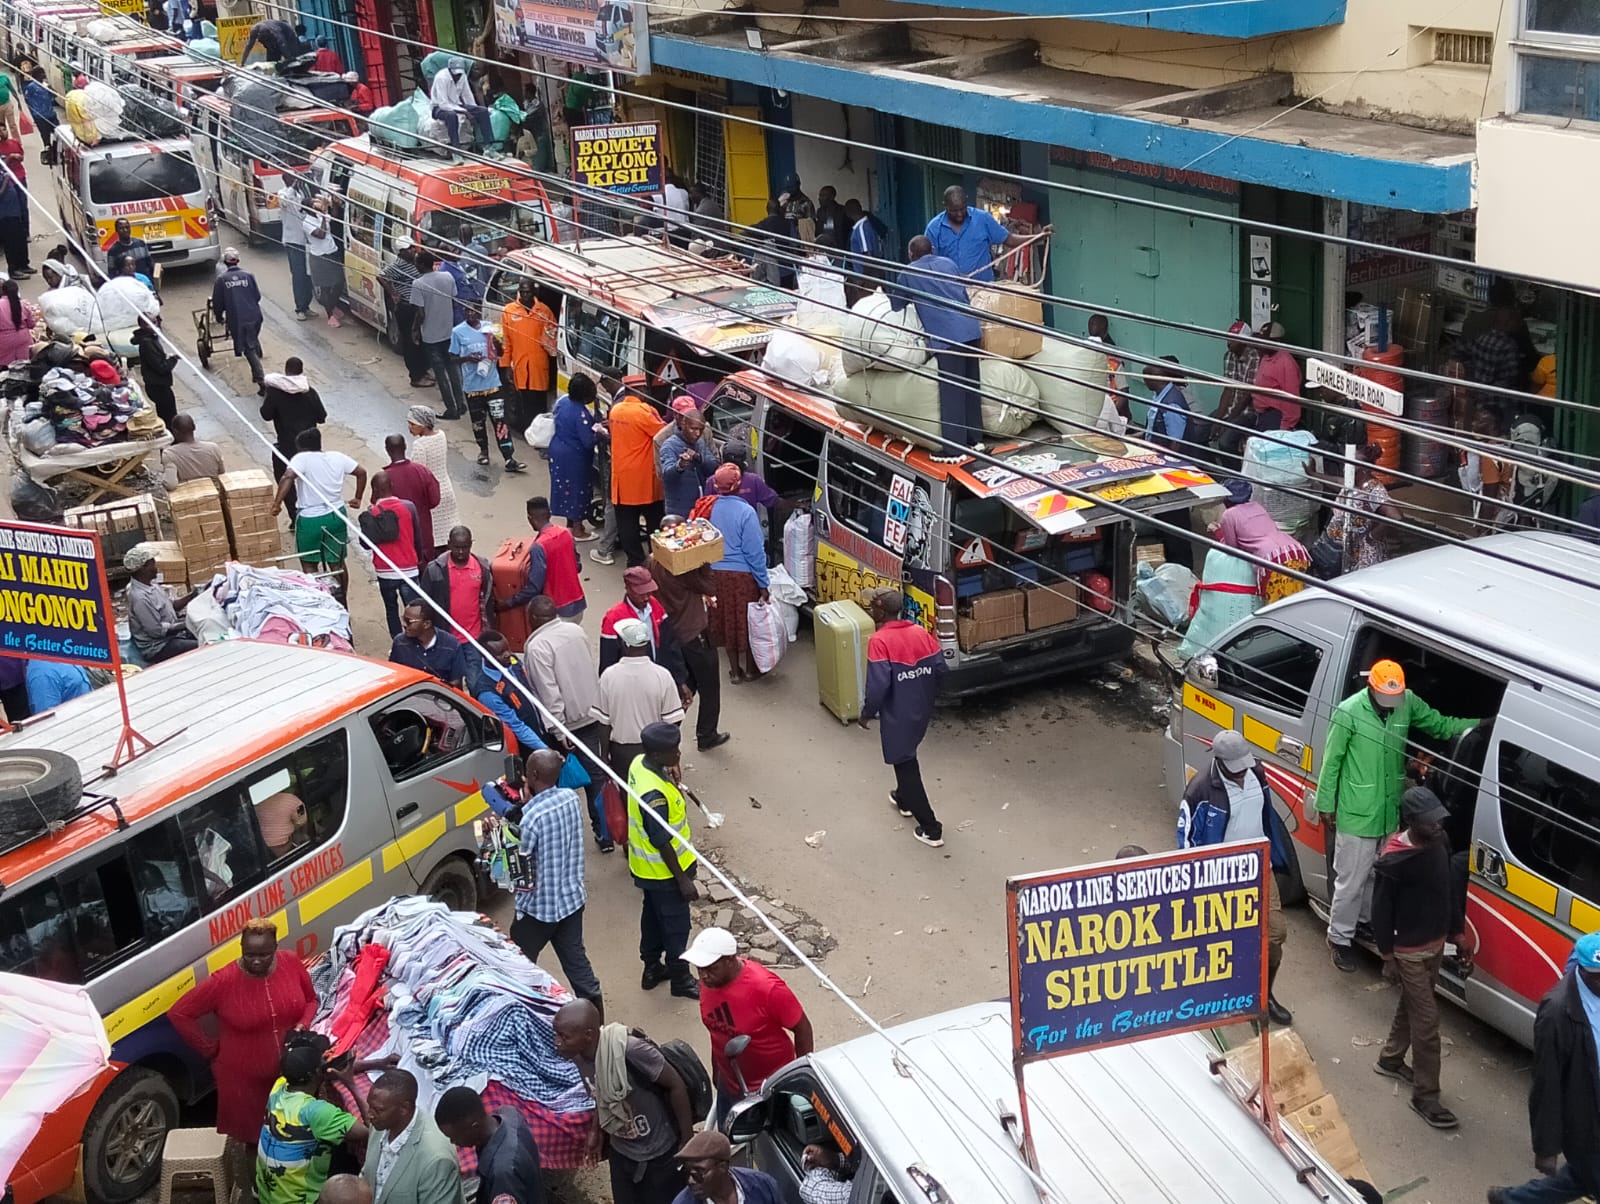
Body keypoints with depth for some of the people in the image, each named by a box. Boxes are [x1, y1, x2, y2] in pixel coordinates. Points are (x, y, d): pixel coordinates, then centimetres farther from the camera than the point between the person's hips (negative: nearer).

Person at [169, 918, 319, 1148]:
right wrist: (211, 1048, -9)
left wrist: (303, 1025, -14)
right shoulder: (222, 982, -22)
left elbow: (311, 1000, 6)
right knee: (254, 1137, 13)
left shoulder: (291, 963, -12)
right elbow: (178, 1014, -12)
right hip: (245, 1078, -3)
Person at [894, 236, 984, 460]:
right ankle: (975, 438, 24)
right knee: (970, 388, 16)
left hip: (946, 337, -5)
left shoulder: (909, 273, 8)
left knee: (951, 394, -5)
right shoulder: (948, 263, 20)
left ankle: (953, 450, -5)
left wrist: (883, 296, 44)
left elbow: (896, 305, 22)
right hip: (971, 329, 6)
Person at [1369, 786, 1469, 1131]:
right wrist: (1387, 955, -12)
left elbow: (1449, 890, 8)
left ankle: (1390, 1059, 46)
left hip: (1436, 943, 7)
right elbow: (1381, 911, -17)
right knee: (1426, 1021, -2)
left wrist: (1459, 934, 12)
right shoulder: (1393, 862, -27)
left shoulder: (1440, 843, -5)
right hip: (1410, 951, -7)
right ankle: (1425, 1097, 9)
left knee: (1410, 1006, 24)